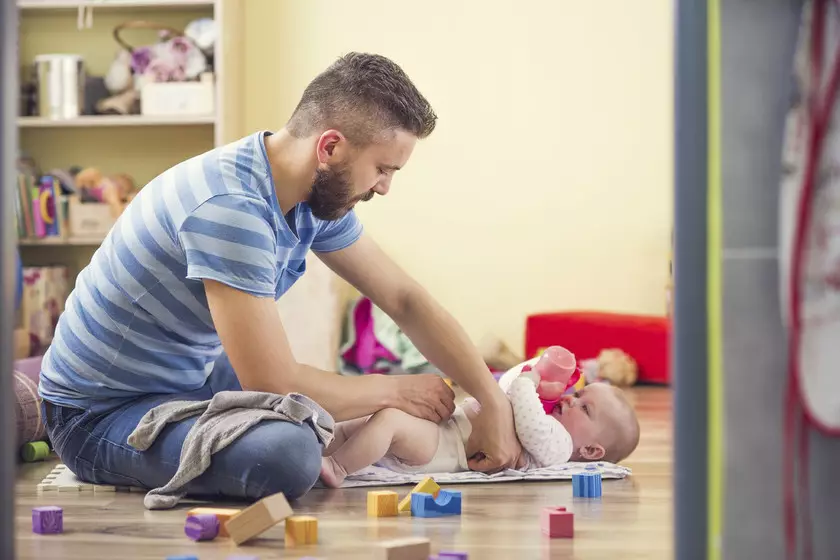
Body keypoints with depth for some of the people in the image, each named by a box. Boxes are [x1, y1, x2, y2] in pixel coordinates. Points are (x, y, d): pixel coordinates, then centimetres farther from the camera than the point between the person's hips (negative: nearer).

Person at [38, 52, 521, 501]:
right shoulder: (230, 206, -31)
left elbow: (406, 300, 6)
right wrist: (395, 389, -14)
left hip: (192, 376, 9)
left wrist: (494, 404, -1)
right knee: (289, 452, -34)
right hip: (100, 413, -9)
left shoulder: (319, 191, -3)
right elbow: (275, 385, -30)